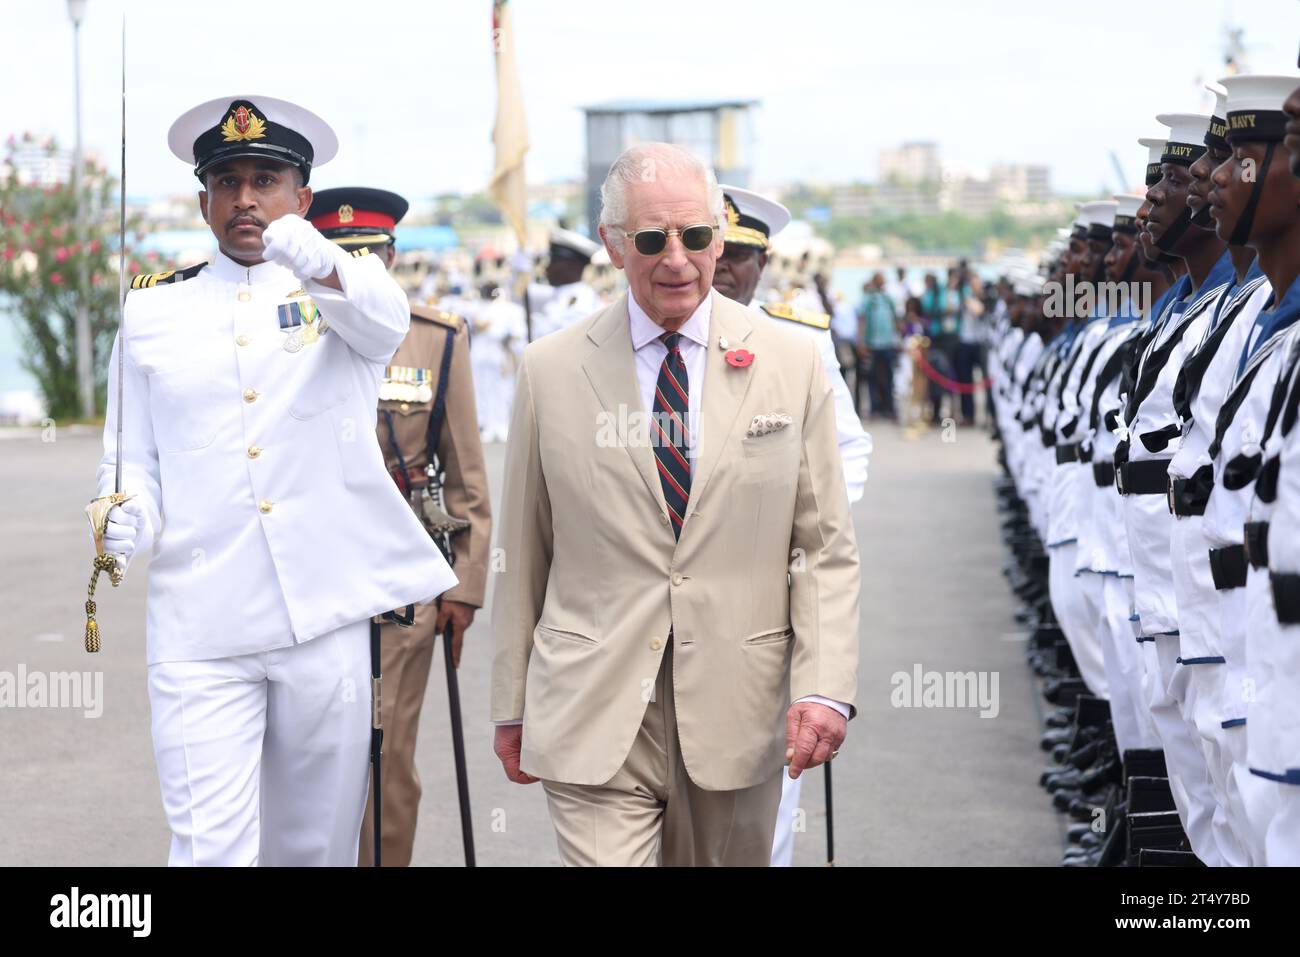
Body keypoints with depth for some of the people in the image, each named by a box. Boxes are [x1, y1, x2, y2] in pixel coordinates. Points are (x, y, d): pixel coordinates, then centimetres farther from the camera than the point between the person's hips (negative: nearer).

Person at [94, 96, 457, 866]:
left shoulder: (348, 286, 8)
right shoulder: (152, 310, 13)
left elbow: (384, 319, -17)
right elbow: (133, 458, 14)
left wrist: (318, 262, -39)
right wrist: (129, 518, -10)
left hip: (330, 619, 0)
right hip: (201, 628, 0)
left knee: (318, 845, 8)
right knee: (210, 849, -9)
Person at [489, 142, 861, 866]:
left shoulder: (793, 360, 3)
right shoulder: (551, 370, 3)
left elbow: (828, 547, 2)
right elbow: (522, 554, 7)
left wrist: (825, 687, -10)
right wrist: (513, 703, 8)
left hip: (736, 719, 1)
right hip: (595, 719, -1)